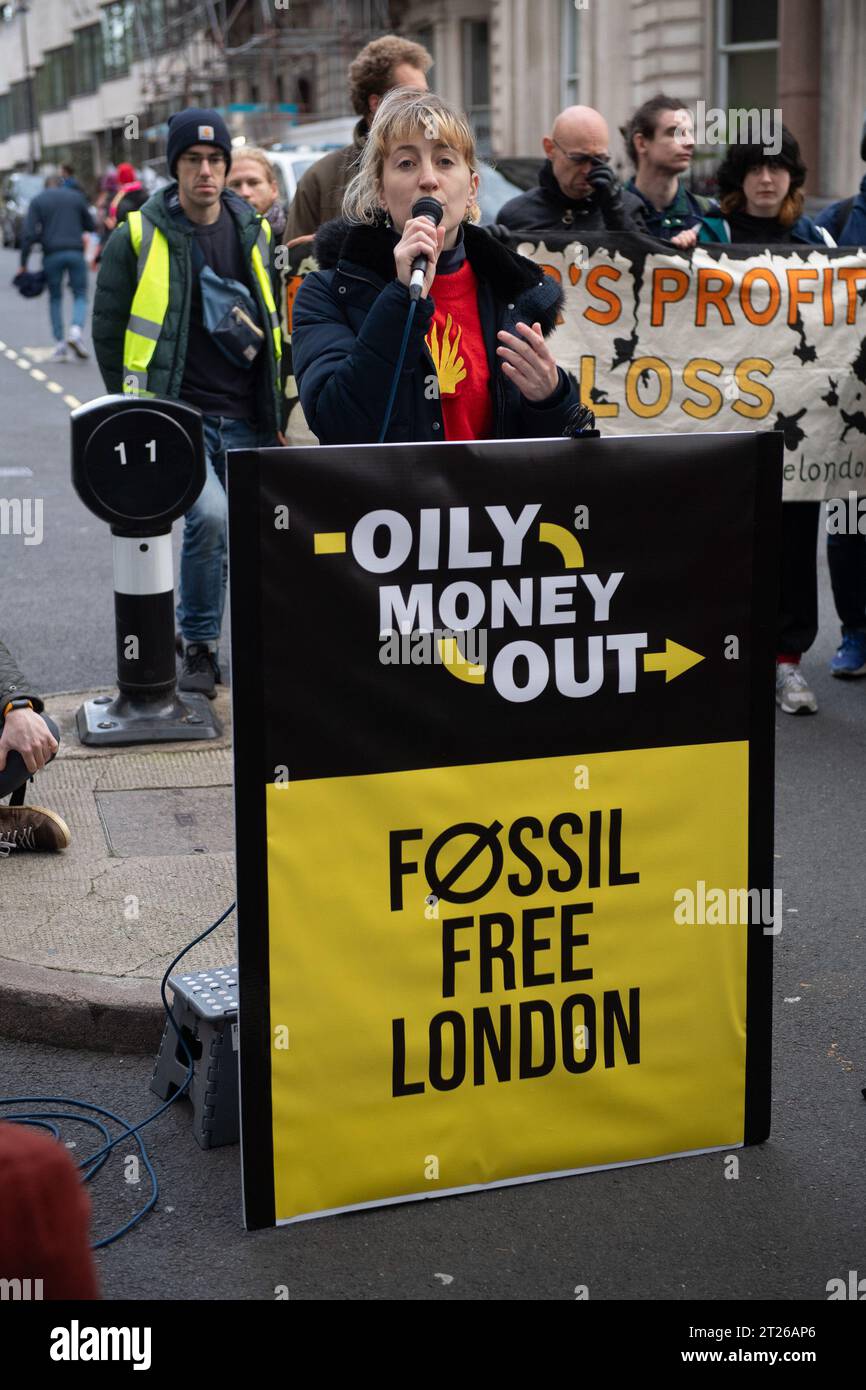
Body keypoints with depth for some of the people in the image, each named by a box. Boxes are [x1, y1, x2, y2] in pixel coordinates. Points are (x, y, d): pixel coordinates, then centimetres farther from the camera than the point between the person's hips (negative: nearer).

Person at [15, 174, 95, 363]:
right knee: (80, 294, 8)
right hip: (75, 253, 0)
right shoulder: (75, 196, 9)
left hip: (52, 254, 0)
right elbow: (90, 225, 14)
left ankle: (60, 344, 7)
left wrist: (23, 264, -2)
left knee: (55, 298, 12)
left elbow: (28, 234, -4)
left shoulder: (38, 201, 6)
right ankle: (76, 330, -19)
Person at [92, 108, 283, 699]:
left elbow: (276, 325, 20)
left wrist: (276, 407, 14)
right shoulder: (137, 238, -3)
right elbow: (109, 333, 2)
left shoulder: (255, 233, 10)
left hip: (246, 419, 5)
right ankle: (199, 647, -4)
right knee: (211, 515, -23)